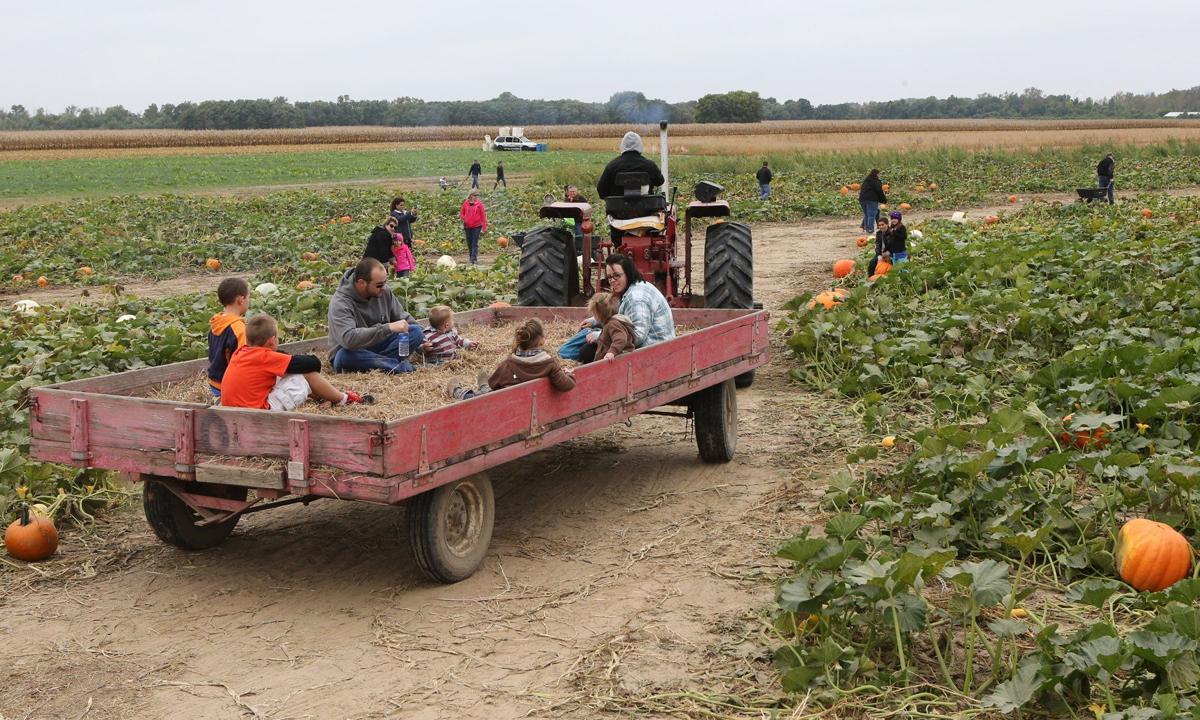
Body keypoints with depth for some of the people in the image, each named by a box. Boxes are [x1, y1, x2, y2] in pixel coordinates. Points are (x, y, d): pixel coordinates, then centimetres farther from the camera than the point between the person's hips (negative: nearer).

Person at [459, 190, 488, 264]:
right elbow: (462, 213, 15)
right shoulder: (465, 203, 4)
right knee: (469, 243, 10)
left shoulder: (479, 204, -3)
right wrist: (464, 219, -6)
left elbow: (483, 216, -2)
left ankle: (474, 258, -12)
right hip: (467, 226, 3)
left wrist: (484, 227, -5)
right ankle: (471, 257, 21)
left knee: (475, 243, -8)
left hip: (477, 226, -3)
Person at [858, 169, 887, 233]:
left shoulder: (866, 180, 18)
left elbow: (861, 190, 22)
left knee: (866, 215, 14)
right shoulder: (876, 181, -6)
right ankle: (870, 229, -11)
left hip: (862, 199, 7)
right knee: (871, 215, -6)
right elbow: (879, 191, -9)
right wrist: (884, 200, 0)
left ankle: (866, 228, 14)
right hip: (872, 200, -7)